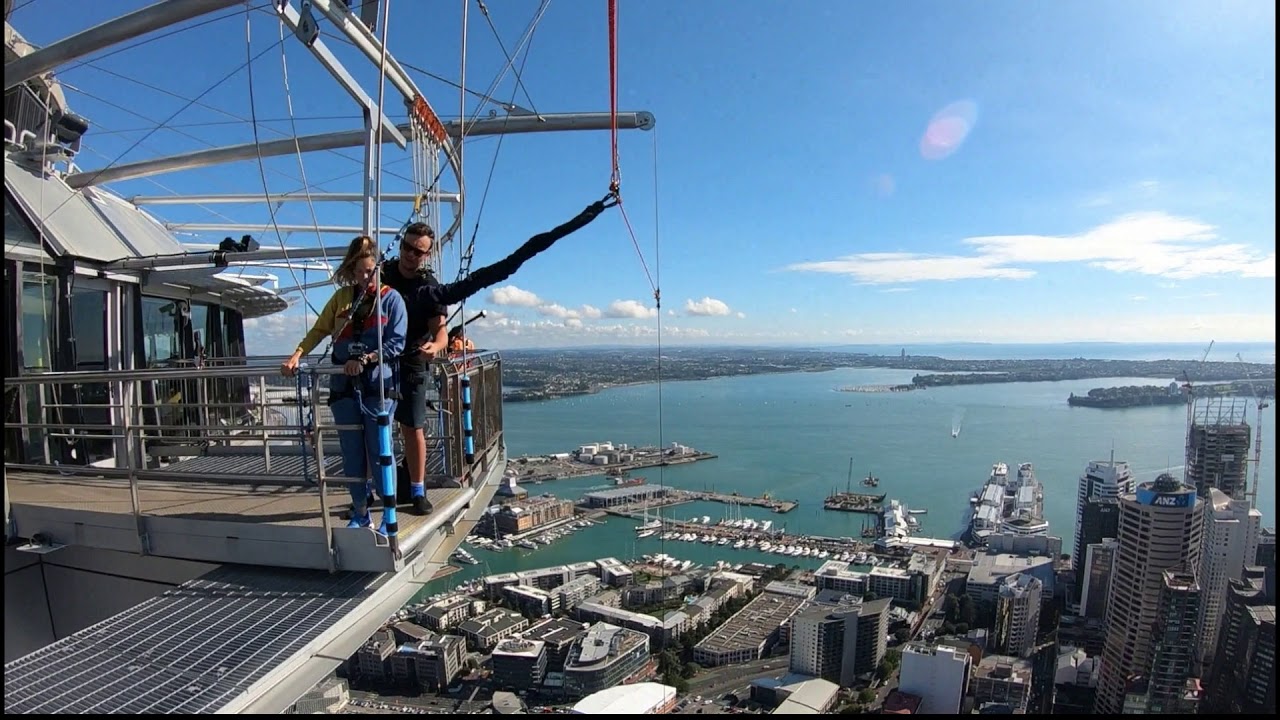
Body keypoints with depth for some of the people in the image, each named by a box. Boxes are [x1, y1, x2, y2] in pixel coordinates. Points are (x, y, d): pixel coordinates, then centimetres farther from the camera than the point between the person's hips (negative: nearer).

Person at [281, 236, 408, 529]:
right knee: (352, 455, 8)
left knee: (379, 453, -4)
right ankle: (360, 513, 20)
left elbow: (396, 342, -6)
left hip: (378, 387, -4)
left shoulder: (391, 298, 1)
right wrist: (296, 356, 0)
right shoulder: (342, 297, 14)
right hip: (344, 387, 4)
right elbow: (319, 330, 14)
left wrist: (365, 359, -18)